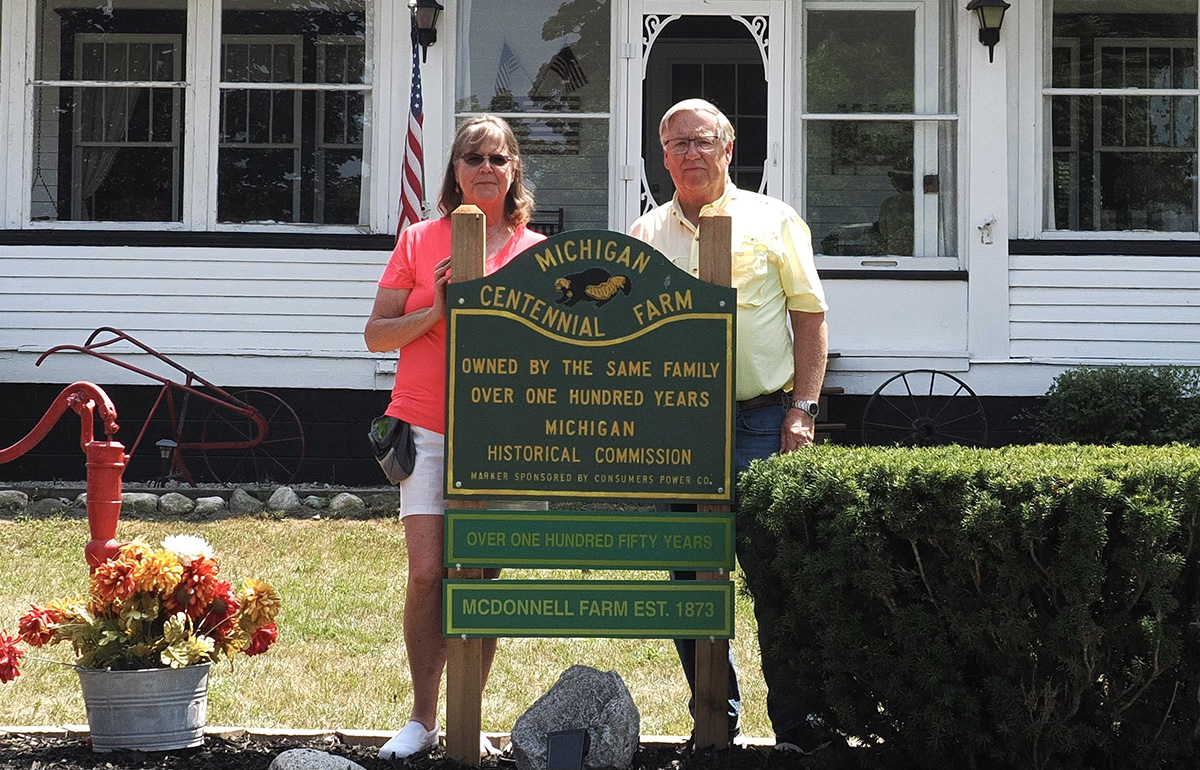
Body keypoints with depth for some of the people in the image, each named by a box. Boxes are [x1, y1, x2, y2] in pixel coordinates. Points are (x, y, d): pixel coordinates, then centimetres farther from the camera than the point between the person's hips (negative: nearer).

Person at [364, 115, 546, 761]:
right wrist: (435, 313, -10)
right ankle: (421, 719, 5)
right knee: (428, 573, -8)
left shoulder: (536, 250, 6)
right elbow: (376, 335, 5)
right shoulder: (421, 241, 6)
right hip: (427, 425, -1)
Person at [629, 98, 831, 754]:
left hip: (762, 418, -3)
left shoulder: (771, 221, 6)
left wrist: (802, 408, -6)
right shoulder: (646, 234, 14)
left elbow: (810, 316, 3)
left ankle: (799, 725, 1)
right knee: (689, 577, 6)